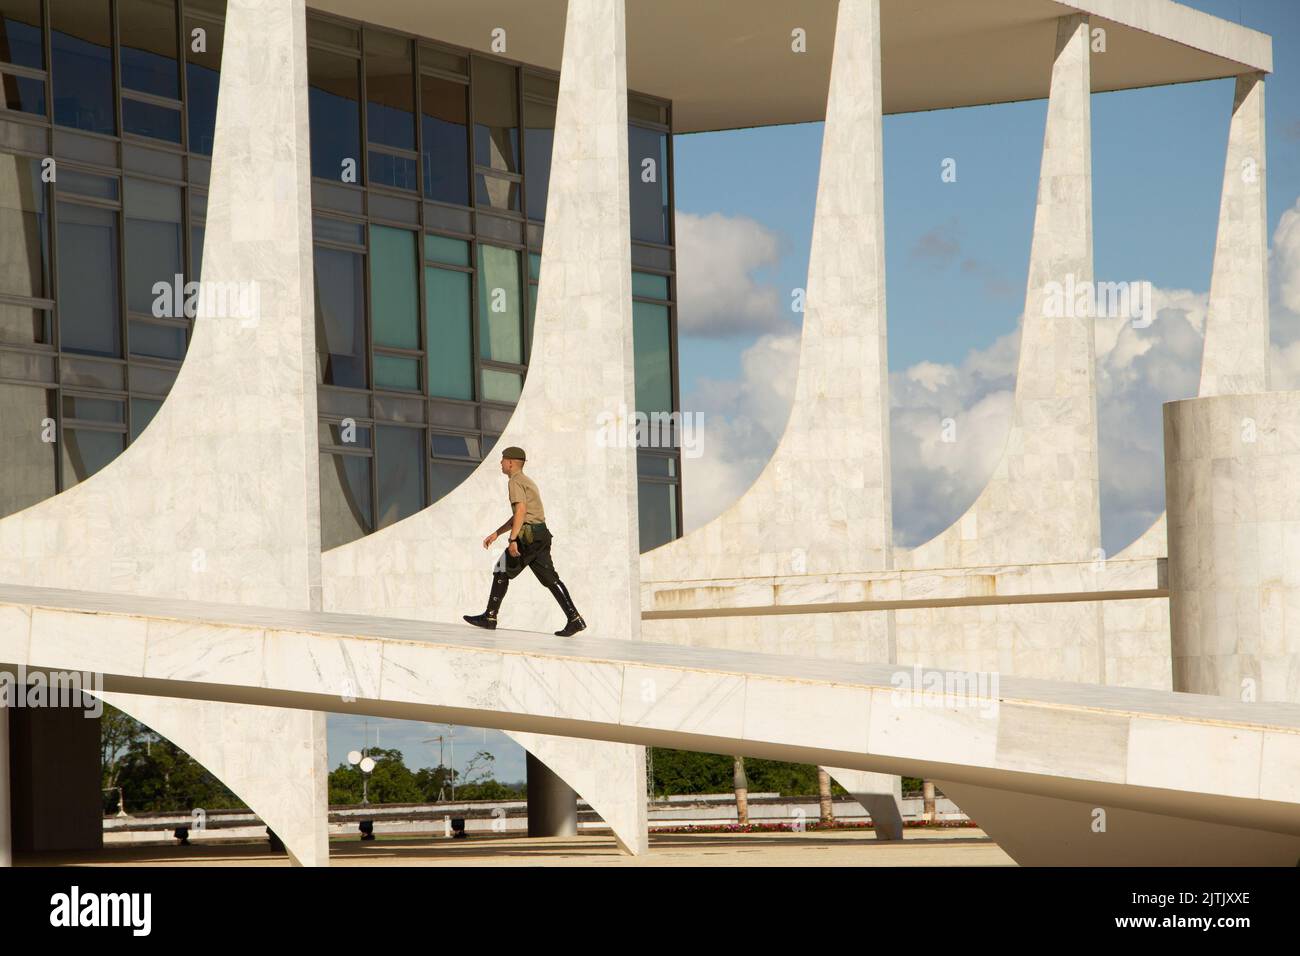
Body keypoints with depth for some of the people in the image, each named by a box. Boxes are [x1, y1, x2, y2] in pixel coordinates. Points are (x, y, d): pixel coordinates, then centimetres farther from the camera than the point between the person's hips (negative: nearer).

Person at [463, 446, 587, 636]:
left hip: (528, 535, -9)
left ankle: (490, 617, 3)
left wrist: (513, 539, -24)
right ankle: (574, 619, -8)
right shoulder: (528, 481, 26)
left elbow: (521, 510, -19)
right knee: (549, 578, 3)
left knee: (501, 570, 1)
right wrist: (497, 533, 33)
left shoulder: (516, 482, -5)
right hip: (541, 534, 9)